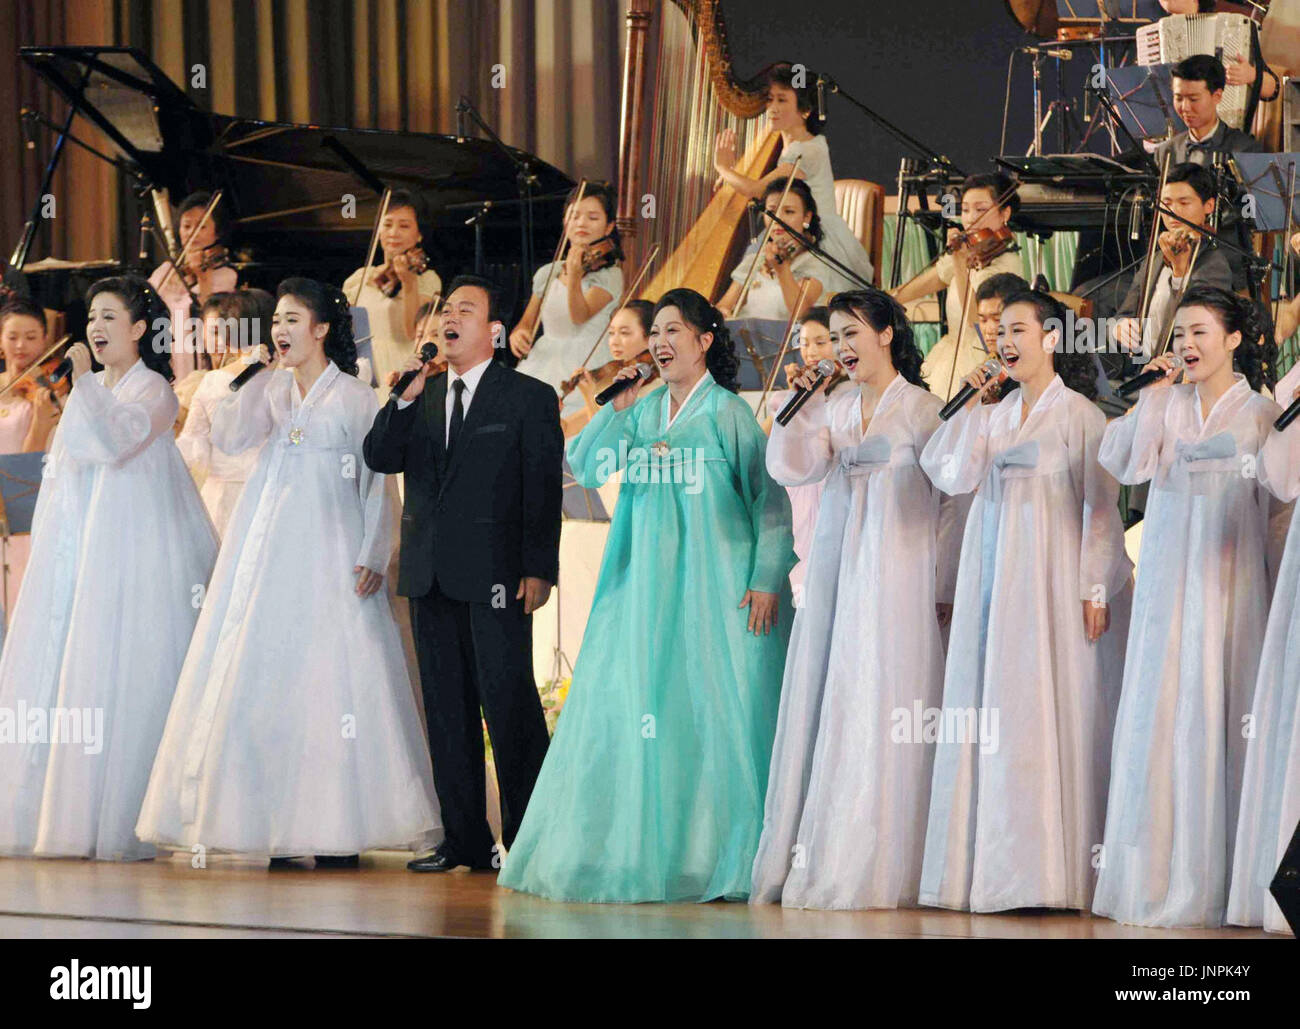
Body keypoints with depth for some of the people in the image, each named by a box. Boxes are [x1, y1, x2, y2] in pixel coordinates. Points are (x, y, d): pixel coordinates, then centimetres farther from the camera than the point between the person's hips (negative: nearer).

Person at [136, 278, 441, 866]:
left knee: (330, 676, -8)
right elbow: (228, 439, 0)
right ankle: (278, 825, 2)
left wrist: (373, 555, -7)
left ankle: (338, 829, -6)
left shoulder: (355, 399, 1)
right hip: (268, 548, 5)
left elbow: (376, 486, 0)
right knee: (265, 676, 0)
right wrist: (252, 378, -4)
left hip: (329, 548, -5)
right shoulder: (272, 392, 14)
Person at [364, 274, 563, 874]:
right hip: (430, 575, 6)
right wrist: (405, 400, -7)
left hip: (495, 575, -6)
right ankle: (464, 838, 13)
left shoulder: (529, 398, 0)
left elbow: (543, 490, -4)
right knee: (447, 707, 7)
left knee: (507, 699, -8)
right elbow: (380, 459, 5)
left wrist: (538, 570, -11)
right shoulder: (420, 397, 16)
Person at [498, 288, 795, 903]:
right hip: (646, 587, 5)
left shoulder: (730, 414, -1)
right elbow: (585, 470, 5)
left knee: (712, 710, -5)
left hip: (714, 589, -5)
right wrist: (619, 409, -3)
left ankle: (715, 854, 1)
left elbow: (770, 502, -3)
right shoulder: (644, 412, 14)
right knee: (629, 709, 1)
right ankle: (638, 850, 6)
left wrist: (766, 581, -10)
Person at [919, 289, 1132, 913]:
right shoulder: (995, 415, 15)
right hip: (996, 588, 6)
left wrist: (1096, 589, -12)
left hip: (1053, 585, -6)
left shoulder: (1079, 415, -2)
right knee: (993, 716, 2)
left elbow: (1100, 508, -6)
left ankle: (1052, 870, -6)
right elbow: (952, 477, 3)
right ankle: (995, 867, 4)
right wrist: (970, 405, 0)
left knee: (1050, 714, -7)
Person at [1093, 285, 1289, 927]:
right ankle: (1163, 870, 3)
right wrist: (1151, 397, -5)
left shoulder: (1261, 413, 3)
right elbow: (1119, 464, -5)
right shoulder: (1166, 406, 10)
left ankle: (1220, 877, -2)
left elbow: (1278, 505, 4)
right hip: (1169, 579, 3)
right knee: (1162, 711, -1)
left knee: (1223, 713, -6)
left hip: (1231, 578, -3)